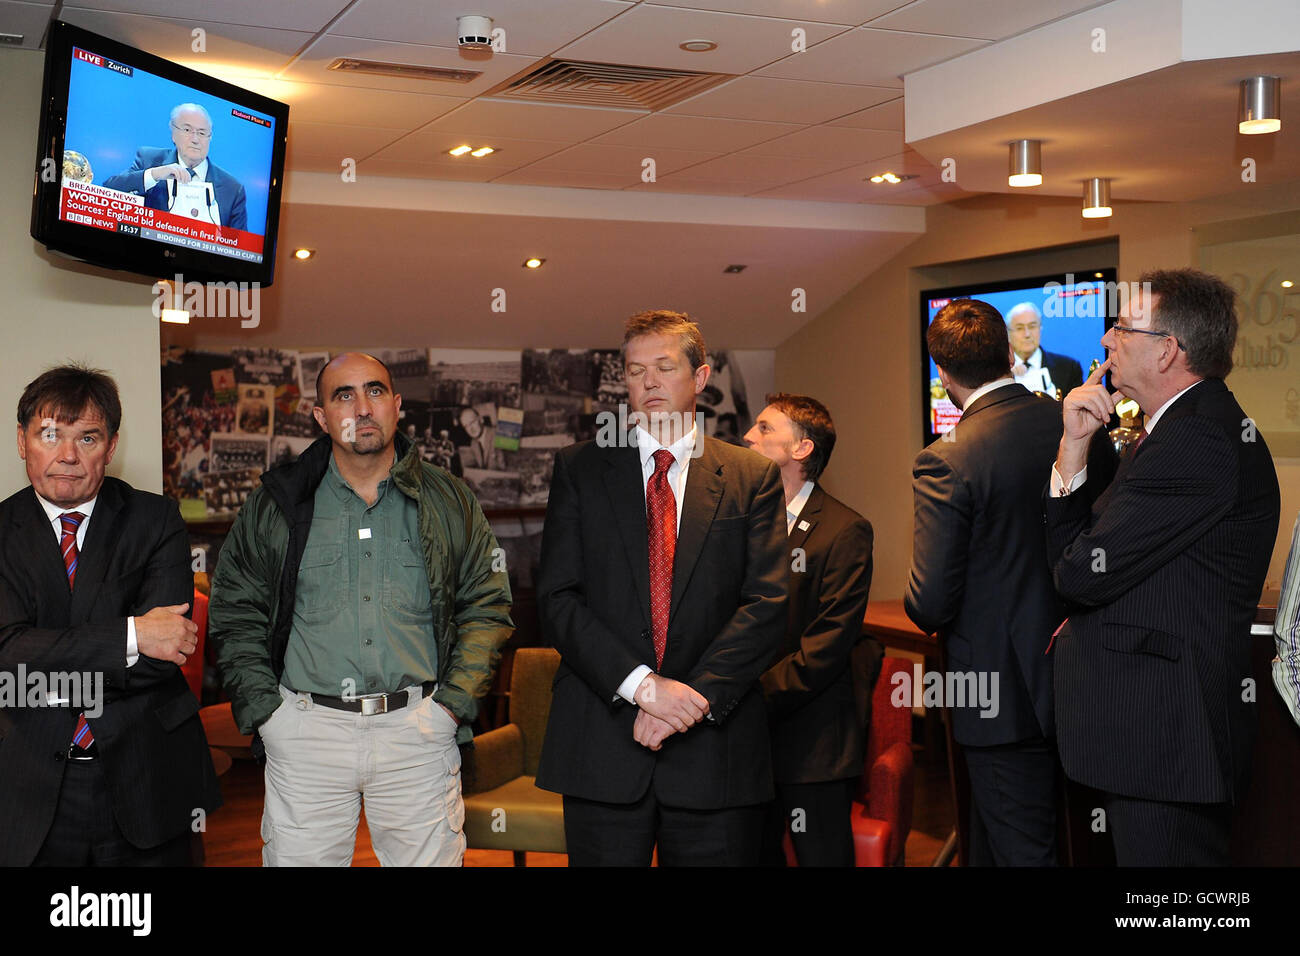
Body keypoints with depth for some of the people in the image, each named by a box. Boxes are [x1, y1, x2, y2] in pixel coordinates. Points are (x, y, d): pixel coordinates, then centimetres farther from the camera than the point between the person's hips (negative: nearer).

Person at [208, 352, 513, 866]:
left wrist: (453, 703, -1)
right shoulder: (276, 504, 5)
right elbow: (235, 614, 9)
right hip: (305, 732, 0)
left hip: (418, 731, 0)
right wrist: (264, 712, -1)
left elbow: (488, 605, 8)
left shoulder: (449, 502, 6)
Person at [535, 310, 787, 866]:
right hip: (601, 747, 0)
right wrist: (642, 685, -14)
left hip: (715, 749, 0)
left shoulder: (753, 477, 6)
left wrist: (696, 694, -14)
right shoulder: (579, 470, 7)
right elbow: (557, 599, -2)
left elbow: (767, 605, -2)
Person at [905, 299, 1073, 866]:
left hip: (1003, 692, -6)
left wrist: (927, 616, 3)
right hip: (1075, 675, 6)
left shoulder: (945, 461, -20)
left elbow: (931, 601, -19)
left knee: (1022, 848, 4)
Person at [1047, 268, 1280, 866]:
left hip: (1164, 743, -11)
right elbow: (1069, 550, 11)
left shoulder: (1195, 441, -21)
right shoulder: (1199, 426, 15)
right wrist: (1074, 446, -2)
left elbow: (1082, 573, -21)